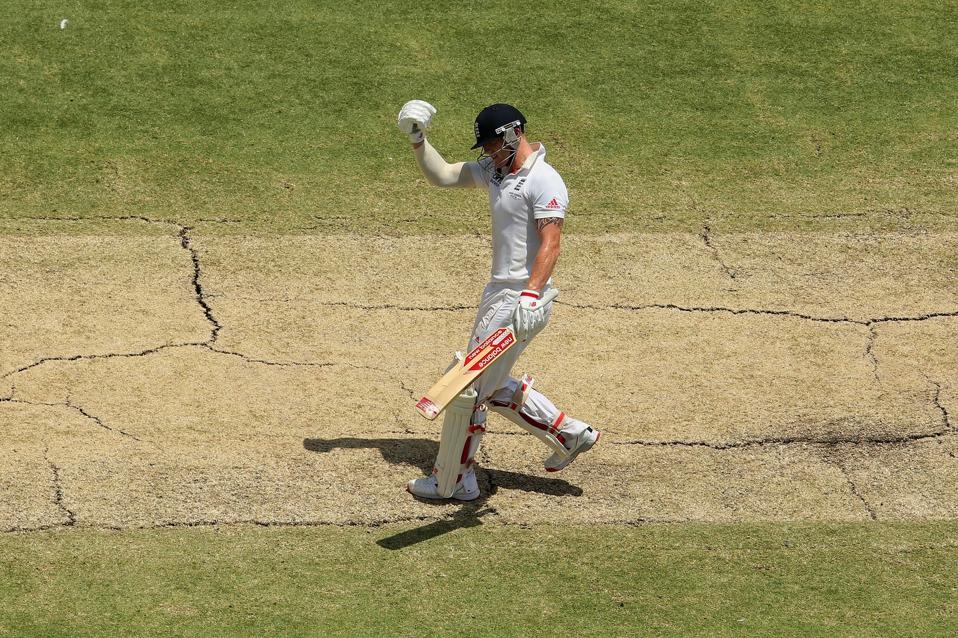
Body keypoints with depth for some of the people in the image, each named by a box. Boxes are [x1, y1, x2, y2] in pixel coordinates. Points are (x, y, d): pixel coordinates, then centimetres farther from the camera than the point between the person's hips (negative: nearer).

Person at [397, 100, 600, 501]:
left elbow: (550, 244, -25)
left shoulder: (544, 181, -16)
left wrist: (530, 295, -36)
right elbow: (441, 176, 20)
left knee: (471, 385, -4)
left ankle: (457, 481, 7)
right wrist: (418, 141, 4)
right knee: (492, 386, 18)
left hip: (522, 301, -10)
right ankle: (569, 434, 26)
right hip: (498, 293, 10)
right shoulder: (494, 170, 12)